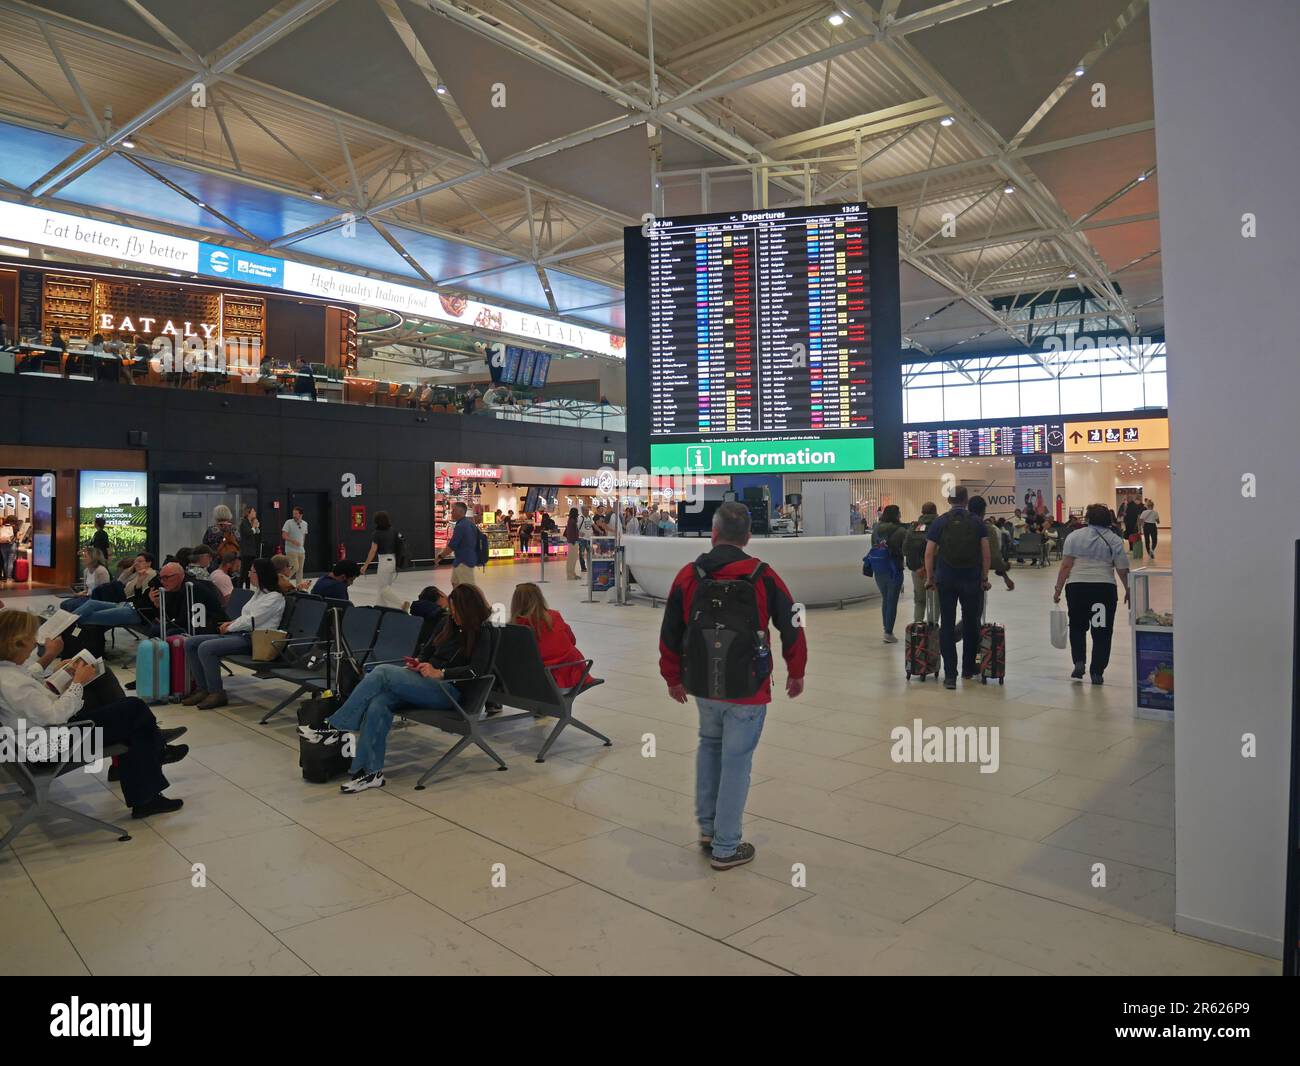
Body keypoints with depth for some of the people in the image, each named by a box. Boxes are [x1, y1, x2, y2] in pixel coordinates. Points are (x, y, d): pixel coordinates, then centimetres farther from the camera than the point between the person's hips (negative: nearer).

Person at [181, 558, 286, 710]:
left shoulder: (275, 597, -9)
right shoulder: (258, 593, 20)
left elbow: (252, 621, -14)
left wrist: (230, 627, -1)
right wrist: (231, 623, 6)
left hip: (254, 640, -10)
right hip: (240, 634, 10)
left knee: (206, 648, -26)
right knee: (190, 643, -1)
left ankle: (217, 693, -15)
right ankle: (203, 689, 0)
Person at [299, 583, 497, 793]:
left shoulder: (484, 633, -6)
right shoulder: (449, 623, 15)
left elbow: (476, 670, -19)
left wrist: (440, 673, -23)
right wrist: (419, 662, 5)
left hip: (448, 689, -7)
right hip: (424, 680, 7)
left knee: (382, 672, -22)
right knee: (378, 703, -22)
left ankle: (335, 727, -16)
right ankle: (371, 772, -20)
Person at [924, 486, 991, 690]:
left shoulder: (939, 522, 1)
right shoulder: (977, 522, 1)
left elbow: (929, 553, -2)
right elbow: (985, 552, 0)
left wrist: (930, 578, 8)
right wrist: (984, 578, 8)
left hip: (945, 580, 0)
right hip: (972, 581, 1)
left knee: (947, 625, 2)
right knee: (971, 623, 14)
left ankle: (950, 674, -3)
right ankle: (968, 669, 26)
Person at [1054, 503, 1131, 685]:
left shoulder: (1074, 536, 2)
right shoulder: (1115, 541, 4)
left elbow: (1066, 566, -2)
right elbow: (1123, 571, 2)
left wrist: (1058, 590, 1)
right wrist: (1128, 591, 14)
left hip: (1076, 587, 0)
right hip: (1104, 588, 0)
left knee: (1077, 626, 16)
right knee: (1102, 630, 7)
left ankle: (1079, 661, 2)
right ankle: (1097, 672, 6)